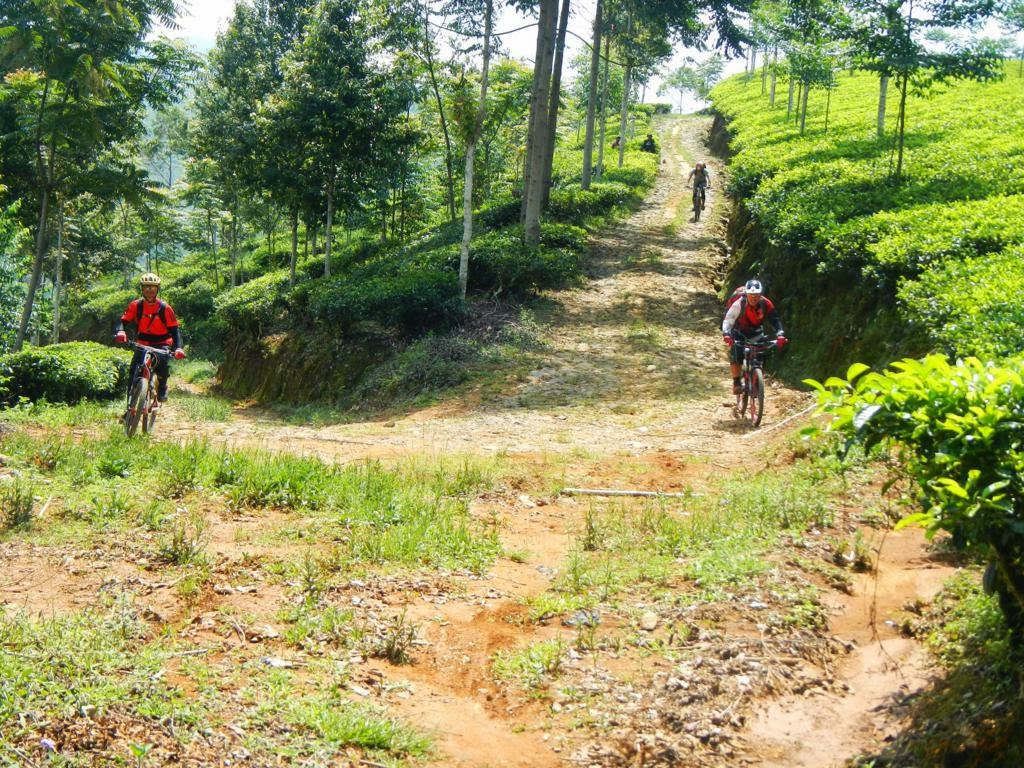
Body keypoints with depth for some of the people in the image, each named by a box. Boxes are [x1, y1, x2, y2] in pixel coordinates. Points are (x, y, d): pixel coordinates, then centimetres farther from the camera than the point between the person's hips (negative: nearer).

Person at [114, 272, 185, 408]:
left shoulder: (164, 308, -13)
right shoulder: (135, 305, -8)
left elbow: (174, 329, -13)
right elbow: (123, 320, -9)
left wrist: (178, 348, -28)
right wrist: (120, 332, -34)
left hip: (161, 343, -2)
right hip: (143, 343, 2)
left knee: (162, 361, -32)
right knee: (134, 371, -16)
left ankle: (162, 389, -5)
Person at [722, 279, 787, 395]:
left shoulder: (766, 304, -23)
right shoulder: (739, 304, -30)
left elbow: (774, 320, -26)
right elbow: (728, 320, -35)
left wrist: (780, 335, -43)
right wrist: (726, 334, -53)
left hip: (756, 332, 3)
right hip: (739, 333, -2)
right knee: (736, 357, -22)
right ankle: (736, 383, -7)